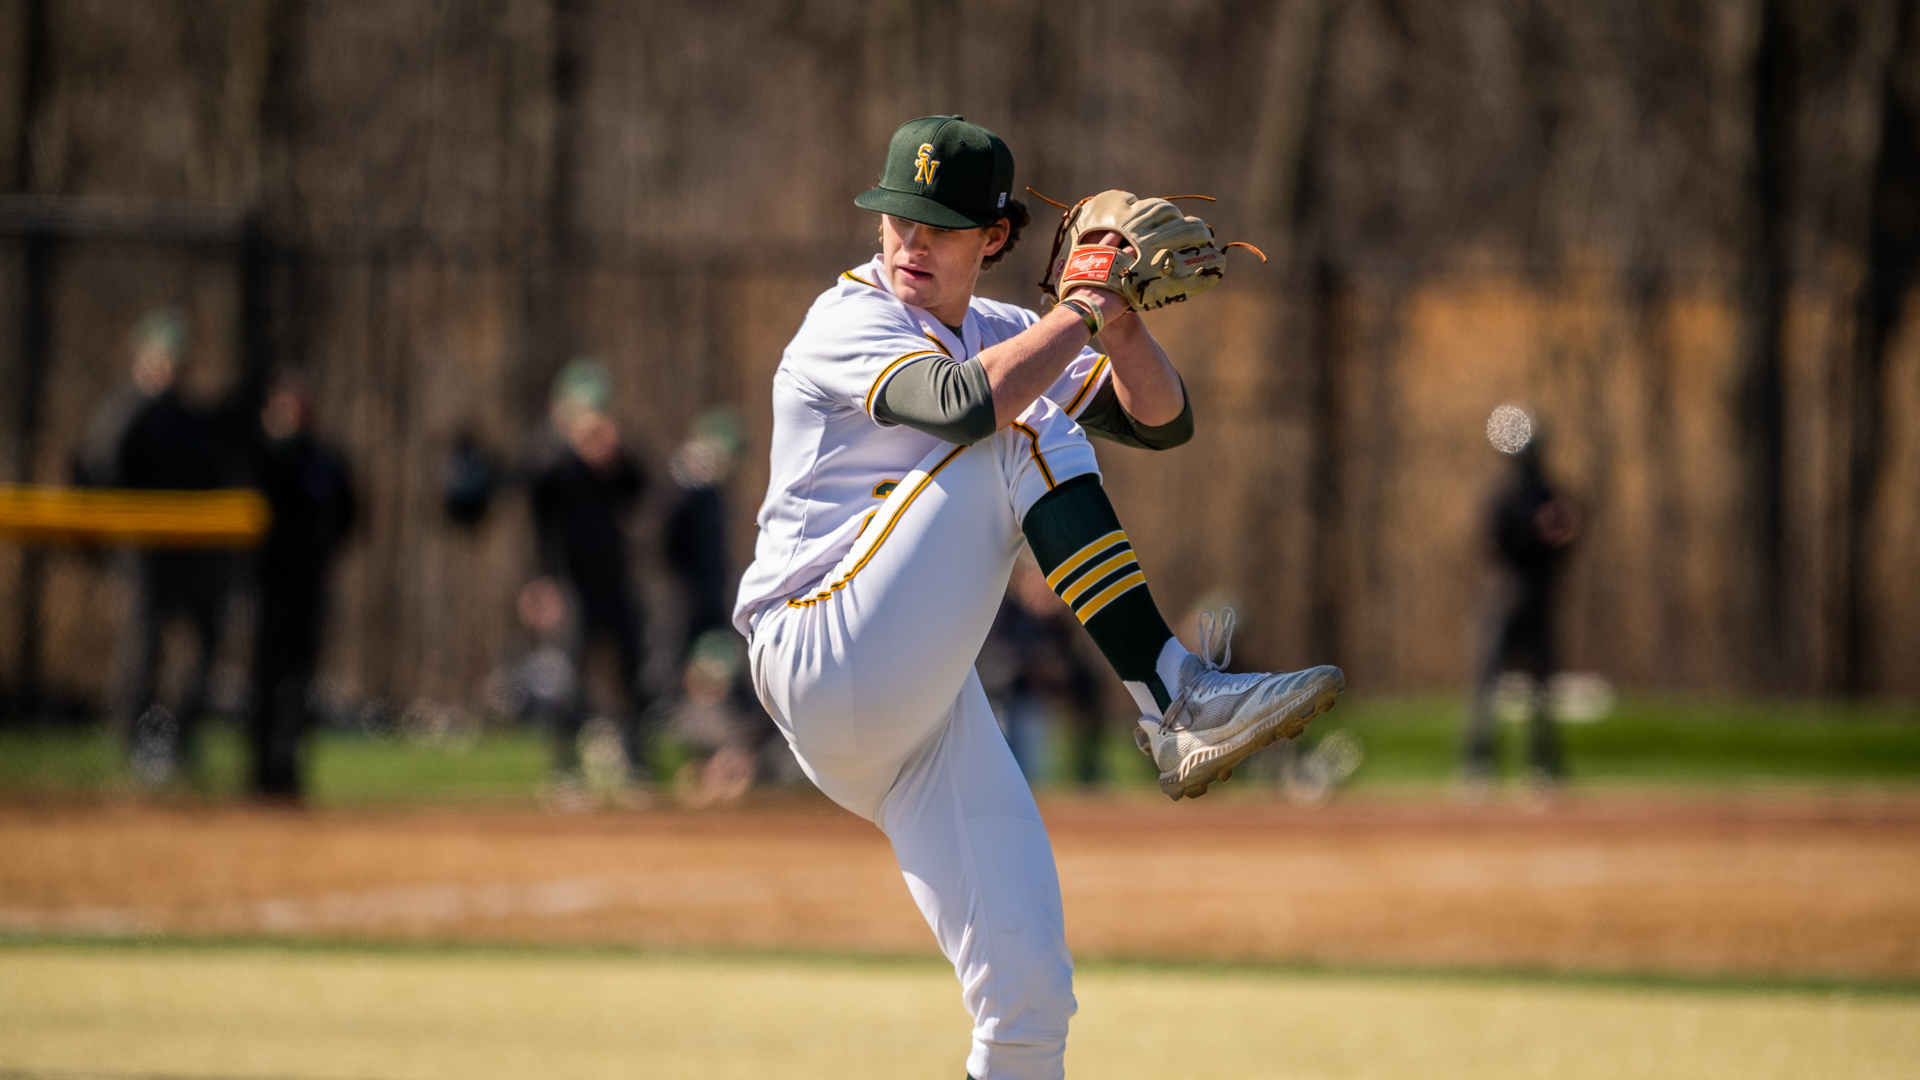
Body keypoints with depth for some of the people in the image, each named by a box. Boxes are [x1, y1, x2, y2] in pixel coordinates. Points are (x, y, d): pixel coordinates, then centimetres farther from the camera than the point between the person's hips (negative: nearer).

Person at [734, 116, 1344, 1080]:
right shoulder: (849, 322, -5)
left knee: (1028, 998, -4)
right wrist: (1081, 313, -16)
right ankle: (1174, 699, -25)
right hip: (827, 667, -7)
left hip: (931, 716, 7)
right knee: (1028, 433, -19)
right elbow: (964, 403, -25)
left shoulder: (1003, 338, 18)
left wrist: (1122, 321, -5)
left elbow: (1161, 420, 12)